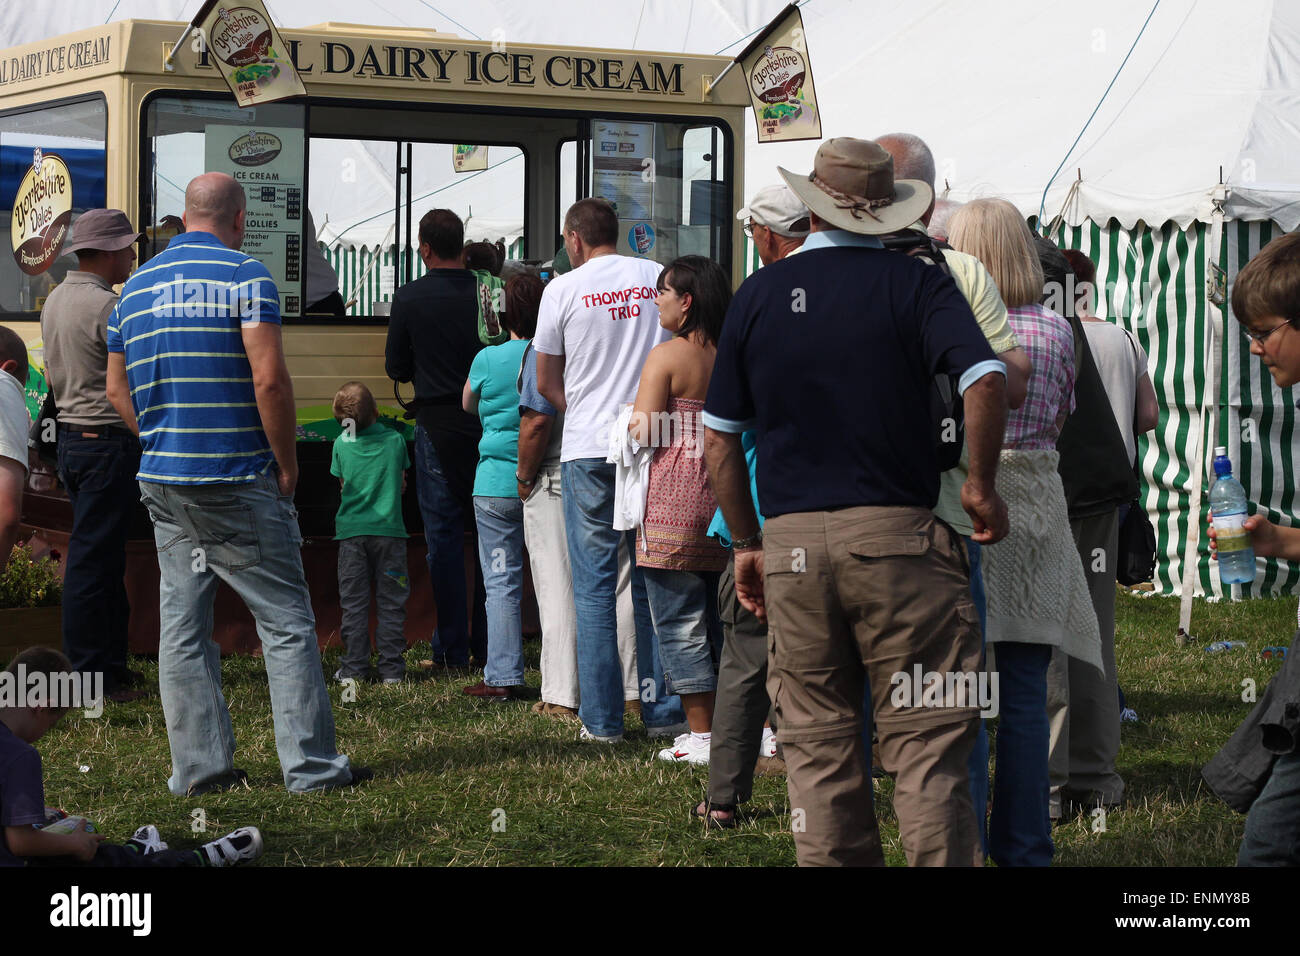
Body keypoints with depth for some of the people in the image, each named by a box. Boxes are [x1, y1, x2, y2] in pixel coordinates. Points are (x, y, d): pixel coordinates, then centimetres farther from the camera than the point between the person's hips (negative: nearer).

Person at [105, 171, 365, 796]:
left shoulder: (135, 287, 11)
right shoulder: (244, 275, -9)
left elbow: (117, 390, 14)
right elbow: (269, 379, -17)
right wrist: (287, 461, -7)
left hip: (161, 482, 6)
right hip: (238, 483, -6)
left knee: (181, 624, 8)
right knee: (286, 621, 0)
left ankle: (198, 767, 11)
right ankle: (310, 765, 0)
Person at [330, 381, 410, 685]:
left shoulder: (341, 444, -1)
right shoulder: (395, 440, -2)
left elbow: (344, 486, 10)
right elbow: (402, 486, 9)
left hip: (351, 531, 0)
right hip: (389, 529, 0)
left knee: (353, 603, 6)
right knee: (390, 603, 5)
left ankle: (354, 667, 5)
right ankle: (392, 669, 4)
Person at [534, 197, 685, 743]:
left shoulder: (563, 289, -2)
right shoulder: (660, 278, 4)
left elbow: (546, 382, 5)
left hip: (589, 450, -2)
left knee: (594, 586, 3)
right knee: (654, 582, 9)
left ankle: (602, 719, 3)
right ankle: (663, 712, 9)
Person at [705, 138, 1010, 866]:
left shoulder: (759, 294, 8)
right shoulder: (915, 284, -1)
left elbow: (720, 439, 9)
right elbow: (985, 380, -17)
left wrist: (747, 544, 17)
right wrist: (983, 487, -4)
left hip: (792, 540, 3)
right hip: (898, 533, -3)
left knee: (819, 744, 10)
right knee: (929, 741, 0)